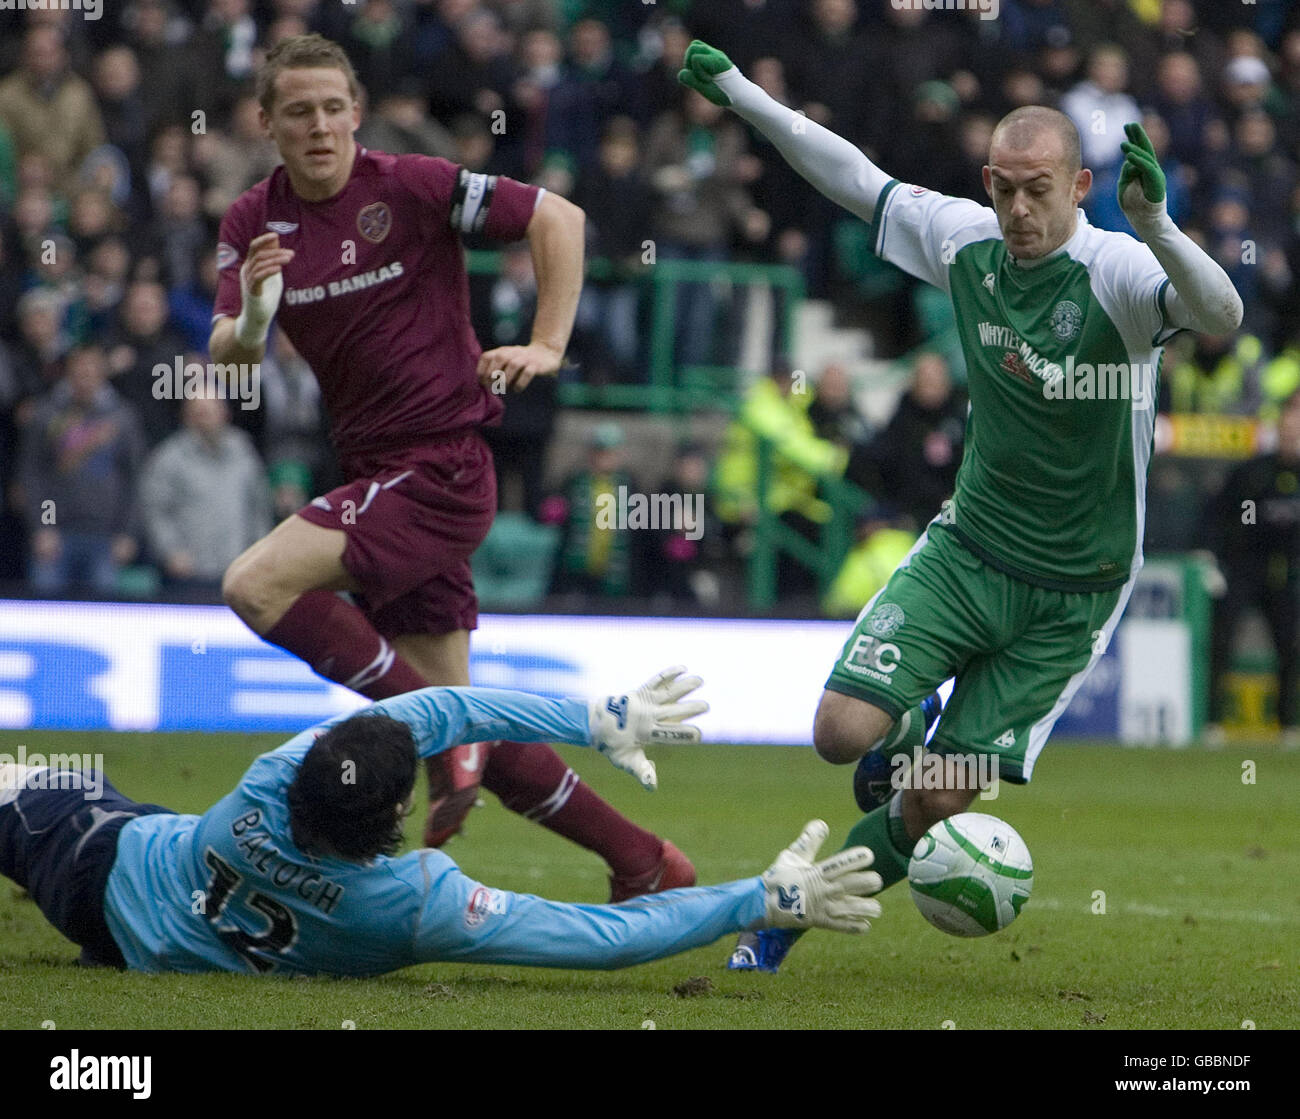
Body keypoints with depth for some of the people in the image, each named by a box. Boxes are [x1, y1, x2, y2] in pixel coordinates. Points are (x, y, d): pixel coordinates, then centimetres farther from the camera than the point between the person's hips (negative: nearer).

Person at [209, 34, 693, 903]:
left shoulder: (411, 187, -9)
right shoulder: (253, 222, 7)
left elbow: (558, 217, -5)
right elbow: (228, 354, -2)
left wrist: (547, 348, -11)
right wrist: (247, 323, -25)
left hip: (442, 464, -7)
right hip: (378, 473, 7)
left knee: (257, 584, -22)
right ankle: (642, 863, 16)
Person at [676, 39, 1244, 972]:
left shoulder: (1117, 273, -20)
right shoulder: (965, 240, -4)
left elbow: (1223, 316, -39)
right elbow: (854, 178, 11)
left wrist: (1155, 226, -56)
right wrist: (738, 92, 12)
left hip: (1072, 595, -3)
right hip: (967, 552, 3)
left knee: (937, 805, -1)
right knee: (843, 732, -15)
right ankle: (908, 726, 21)